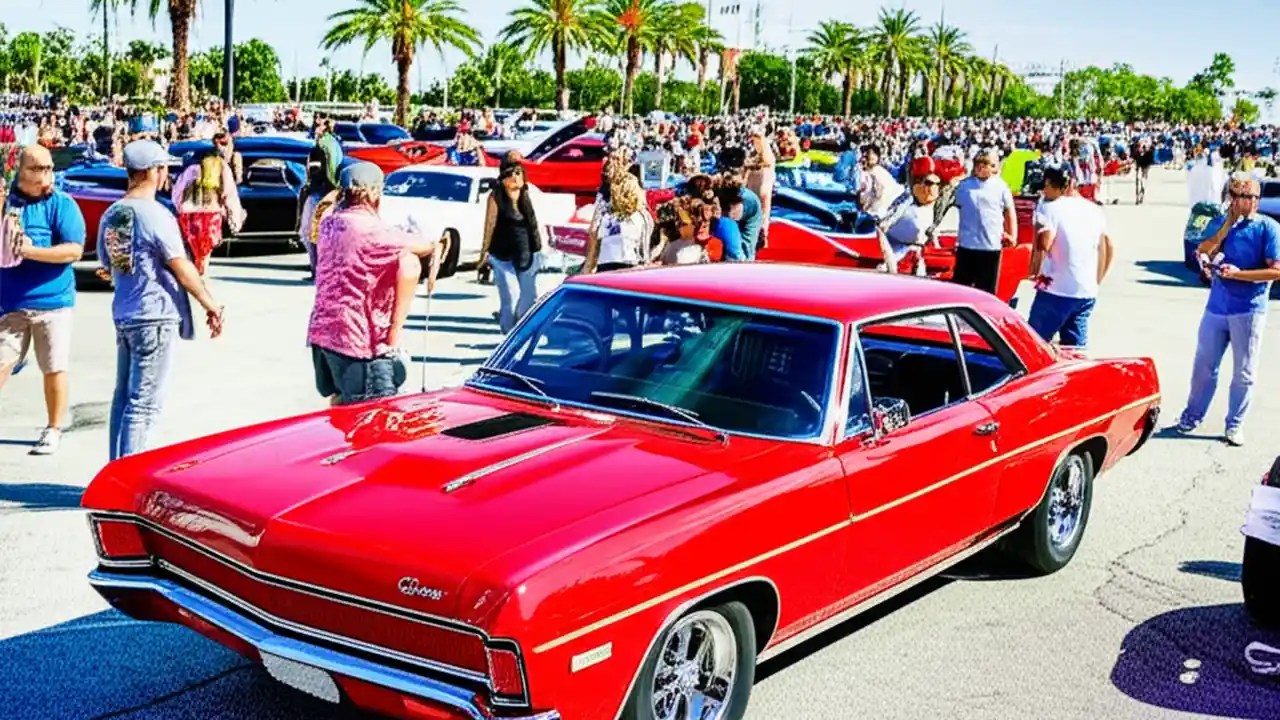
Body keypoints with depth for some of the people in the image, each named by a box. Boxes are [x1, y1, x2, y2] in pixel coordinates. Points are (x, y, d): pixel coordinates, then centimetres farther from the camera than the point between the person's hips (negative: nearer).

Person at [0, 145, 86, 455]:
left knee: (54, 369, 5)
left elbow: (74, 250, -13)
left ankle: (54, 429, 17)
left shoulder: (62, 204, -4)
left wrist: (31, 250, -21)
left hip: (52, 301, -3)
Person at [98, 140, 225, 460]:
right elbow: (181, 268, -14)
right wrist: (210, 304, -5)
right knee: (144, 404, -5)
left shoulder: (110, 214, 8)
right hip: (156, 316, -8)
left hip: (123, 314, 8)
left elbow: (108, 268, 15)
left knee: (123, 397, 15)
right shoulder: (156, 215, -15)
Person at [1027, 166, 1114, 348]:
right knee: (1076, 348, 10)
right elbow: (1108, 250, 18)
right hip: (1087, 292, 6)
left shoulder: (1050, 208, -9)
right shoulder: (1094, 210, 12)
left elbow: (1043, 245, -23)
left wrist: (1035, 270, -8)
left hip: (1056, 290, -6)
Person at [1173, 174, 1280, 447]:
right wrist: (1226, 226, -9)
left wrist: (1239, 274, -17)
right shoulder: (1218, 224, 9)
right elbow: (1202, 254, -3)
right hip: (1216, 308, 4)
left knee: (1243, 373, 4)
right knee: (1203, 366, 10)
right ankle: (1193, 416, 25)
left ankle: (1235, 425, 14)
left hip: (1249, 311, -4)